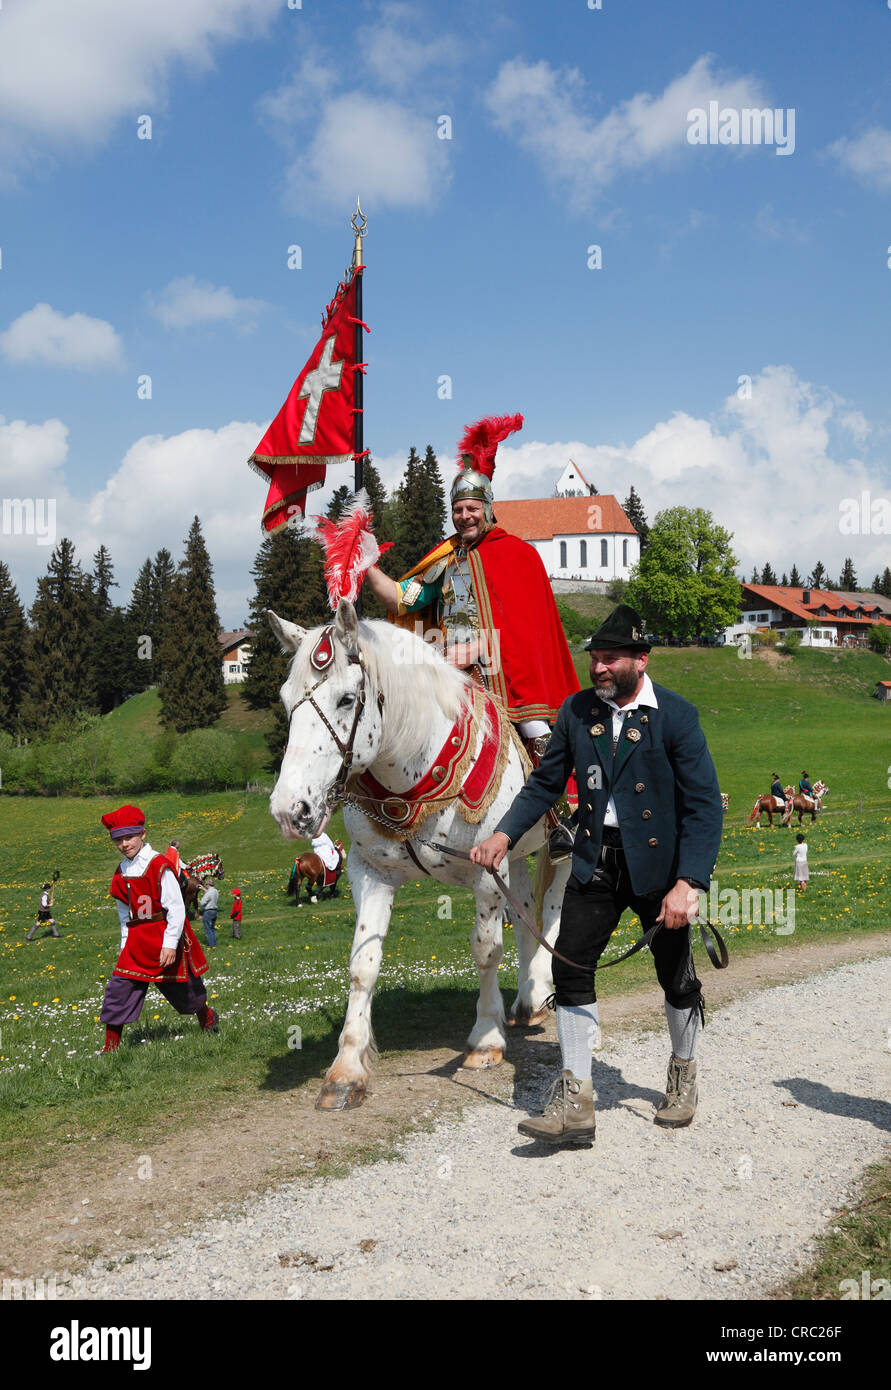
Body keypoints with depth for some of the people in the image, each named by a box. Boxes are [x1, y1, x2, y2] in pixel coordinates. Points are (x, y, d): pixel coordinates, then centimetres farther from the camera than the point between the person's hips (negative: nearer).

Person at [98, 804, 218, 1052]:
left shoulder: (159, 866, -15)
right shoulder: (121, 874, 5)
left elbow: (176, 908, -16)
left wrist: (170, 944, -20)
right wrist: (125, 945, 12)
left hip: (165, 939, -5)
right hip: (137, 943, 5)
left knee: (184, 990, 12)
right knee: (118, 990, -6)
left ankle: (208, 1019, 41)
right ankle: (111, 1047, 1)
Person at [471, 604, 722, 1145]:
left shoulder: (677, 715, -12)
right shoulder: (576, 711, 1)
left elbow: (705, 804, -15)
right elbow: (545, 783, 10)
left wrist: (688, 883, -24)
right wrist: (504, 835, -5)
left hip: (658, 862, -3)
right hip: (596, 862, 3)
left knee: (676, 977, 11)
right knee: (570, 968, -5)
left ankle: (683, 1076, 37)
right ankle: (575, 1103, 3)